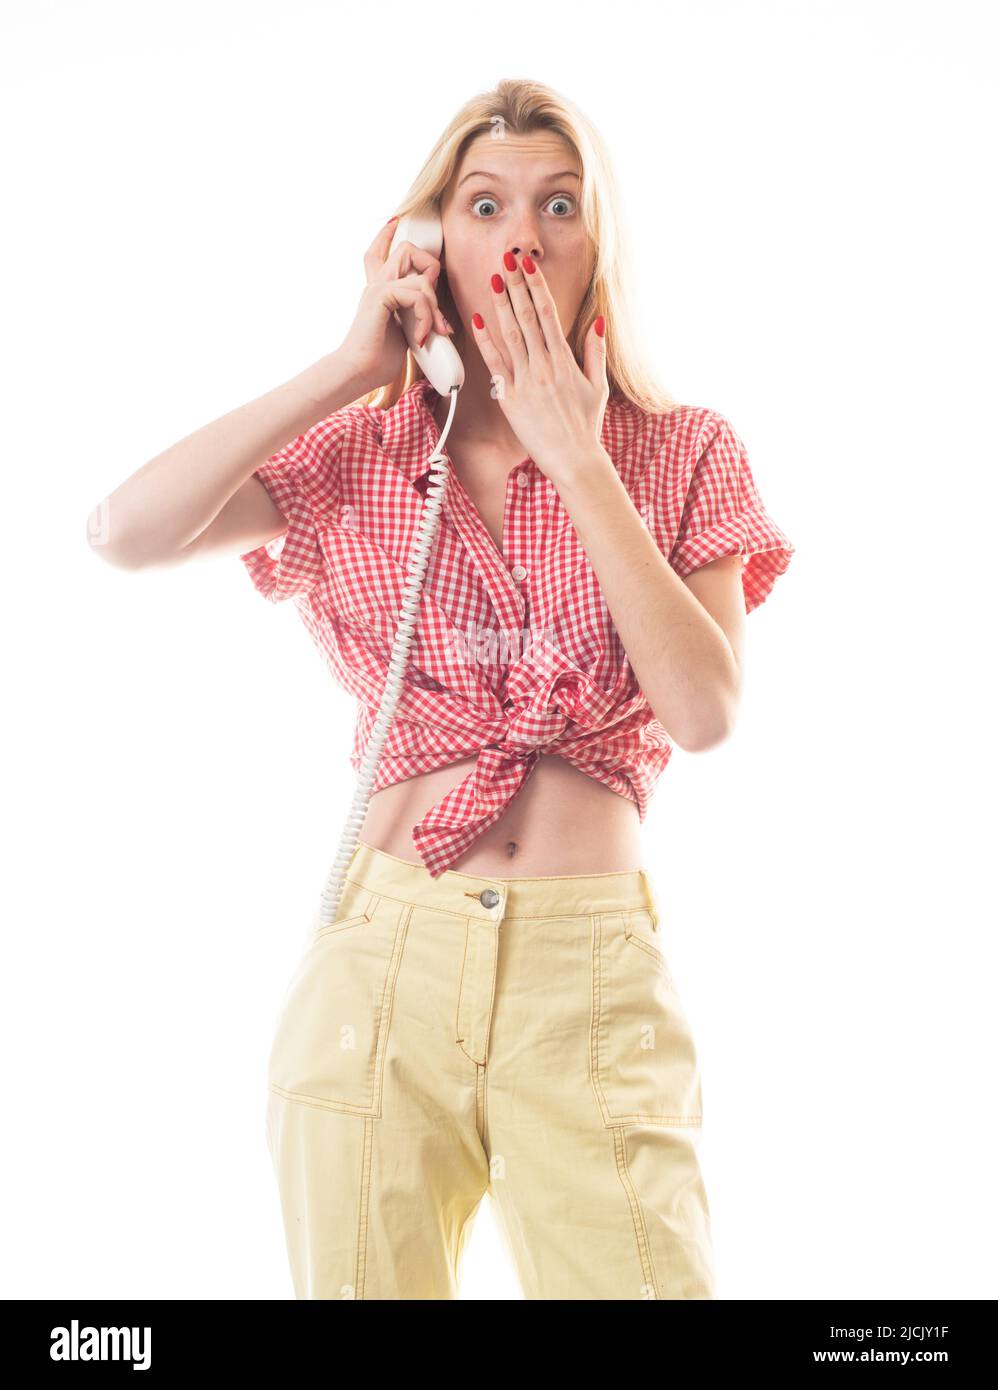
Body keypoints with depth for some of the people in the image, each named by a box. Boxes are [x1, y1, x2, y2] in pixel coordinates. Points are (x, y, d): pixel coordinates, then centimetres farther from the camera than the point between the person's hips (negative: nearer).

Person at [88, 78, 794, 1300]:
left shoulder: (680, 453, 7)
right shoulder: (359, 454, 8)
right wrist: (348, 370, -6)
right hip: (382, 960, 1)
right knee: (362, 1278, 9)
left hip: (592, 971, 0)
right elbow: (126, 534, -8)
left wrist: (575, 458, -8)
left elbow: (704, 711, -8)